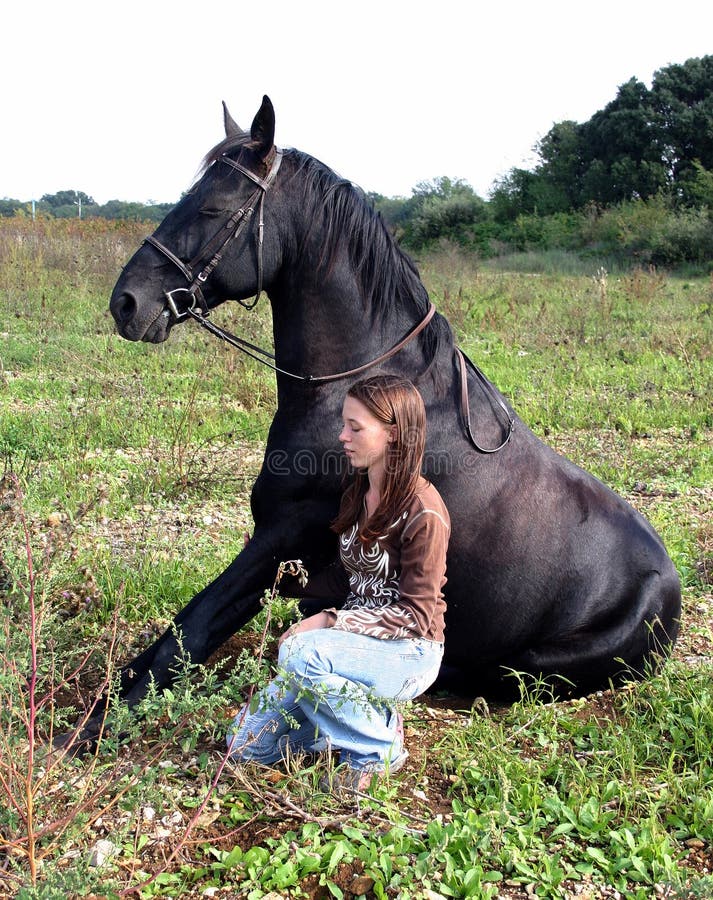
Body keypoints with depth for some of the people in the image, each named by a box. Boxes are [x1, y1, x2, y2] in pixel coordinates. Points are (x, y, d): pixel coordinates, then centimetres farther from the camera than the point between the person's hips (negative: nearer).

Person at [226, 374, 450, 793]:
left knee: (300, 653, -34)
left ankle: (379, 746, -11)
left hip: (408, 654, -7)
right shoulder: (356, 495, 7)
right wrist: (327, 625, 2)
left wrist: (329, 622, -22)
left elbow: (416, 614, -18)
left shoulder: (423, 511, -18)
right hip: (358, 642, 7)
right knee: (246, 744, -4)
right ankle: (363, 712, 12)